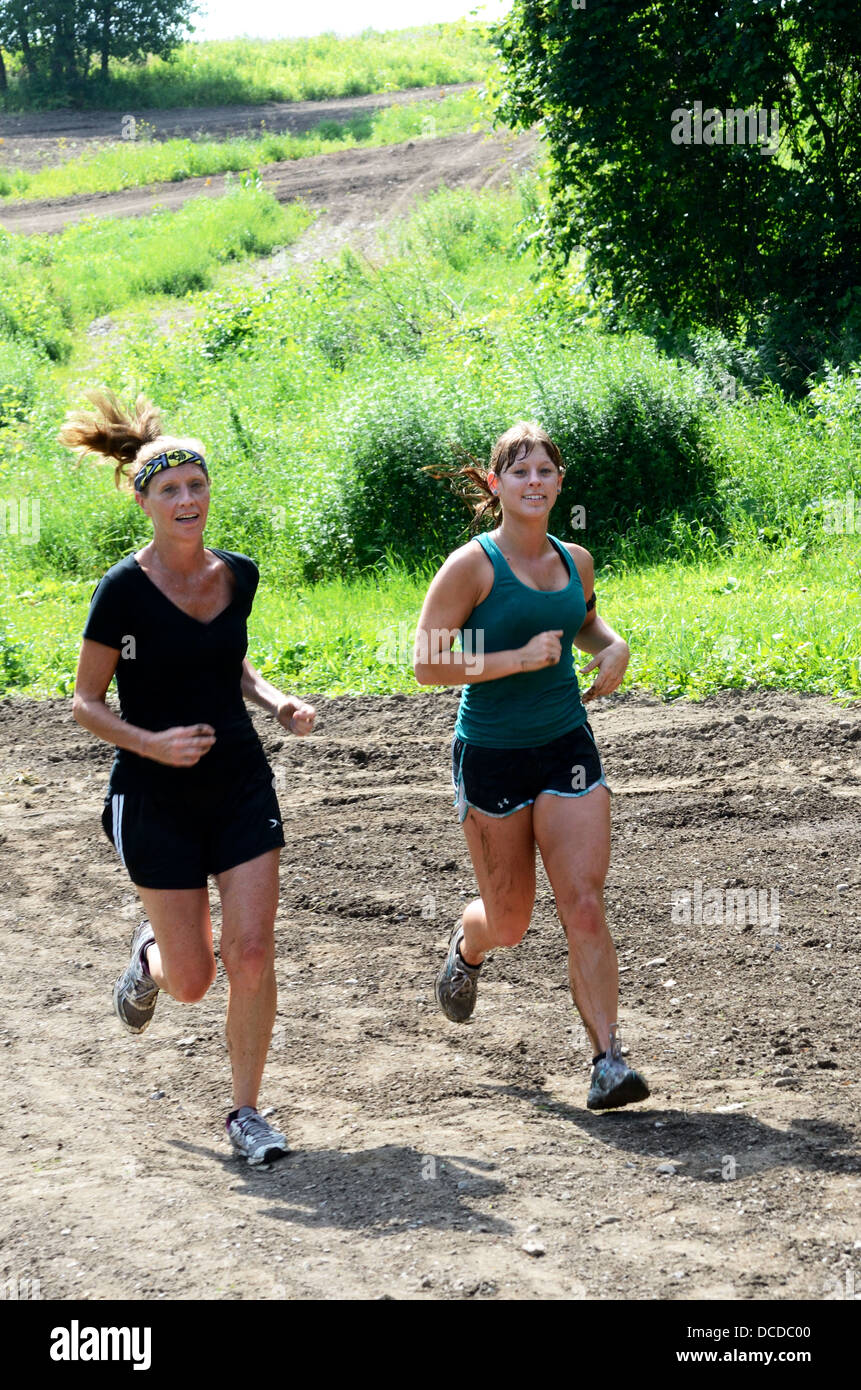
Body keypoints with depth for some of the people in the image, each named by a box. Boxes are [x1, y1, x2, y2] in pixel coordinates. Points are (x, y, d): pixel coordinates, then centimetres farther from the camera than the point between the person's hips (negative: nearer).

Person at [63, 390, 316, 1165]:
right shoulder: (125, 590, -12)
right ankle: (150, 957, 40)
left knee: (252, 955, -7)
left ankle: (247, 1112, 8)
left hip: (241, 786, 3)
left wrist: (277, 703, 2)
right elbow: (86, 703, -7)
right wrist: (150, 742, -23)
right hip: (158, 796, -3)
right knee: (191, 979, 3)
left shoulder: (238, 576, 2)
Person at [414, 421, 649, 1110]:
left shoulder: (575, 560, 5)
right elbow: (428, 665, -15)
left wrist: (614, 647, 6)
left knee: (585, 908, -10)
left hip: (567, 748, 3)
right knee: (509, 921, 11)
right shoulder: (472, 565, -11)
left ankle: (608, 1060, -9)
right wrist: (518, 657, -22)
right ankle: (467, 946, 47)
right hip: (491, 756, -3)